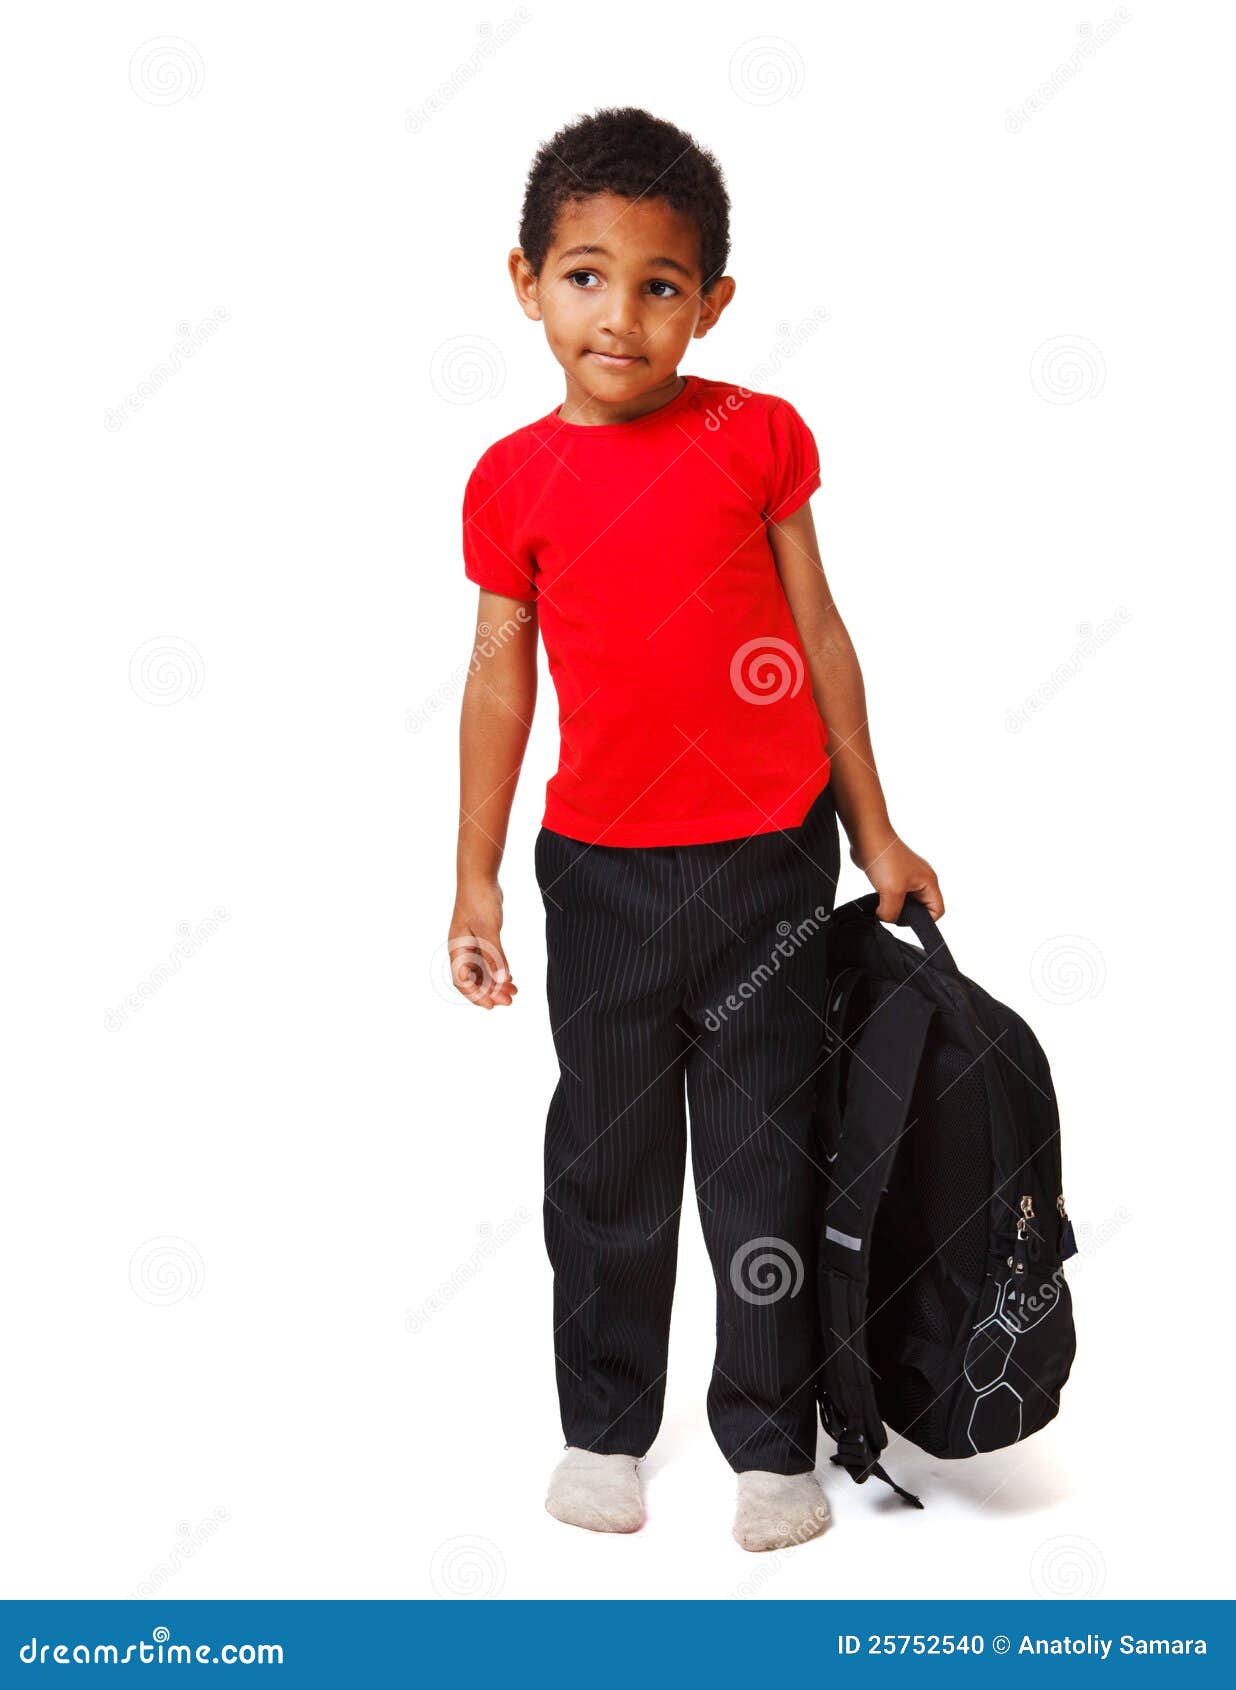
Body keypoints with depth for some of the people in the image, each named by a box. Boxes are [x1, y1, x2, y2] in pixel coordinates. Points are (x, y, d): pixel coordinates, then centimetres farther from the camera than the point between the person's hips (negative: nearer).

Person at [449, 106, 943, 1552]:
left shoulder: (757, 434, -3)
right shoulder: (514, 481, -1)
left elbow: (818, 633, 3)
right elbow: (500, 677, 6)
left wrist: (875, 834, 6)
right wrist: (476, 879, 6)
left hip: (768, 860, -1)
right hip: (601, 867, 1)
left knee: (762, 1159, 7)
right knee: (605, 1161, 13)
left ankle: (772, 1445, 24)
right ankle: (603, 1428, 31)